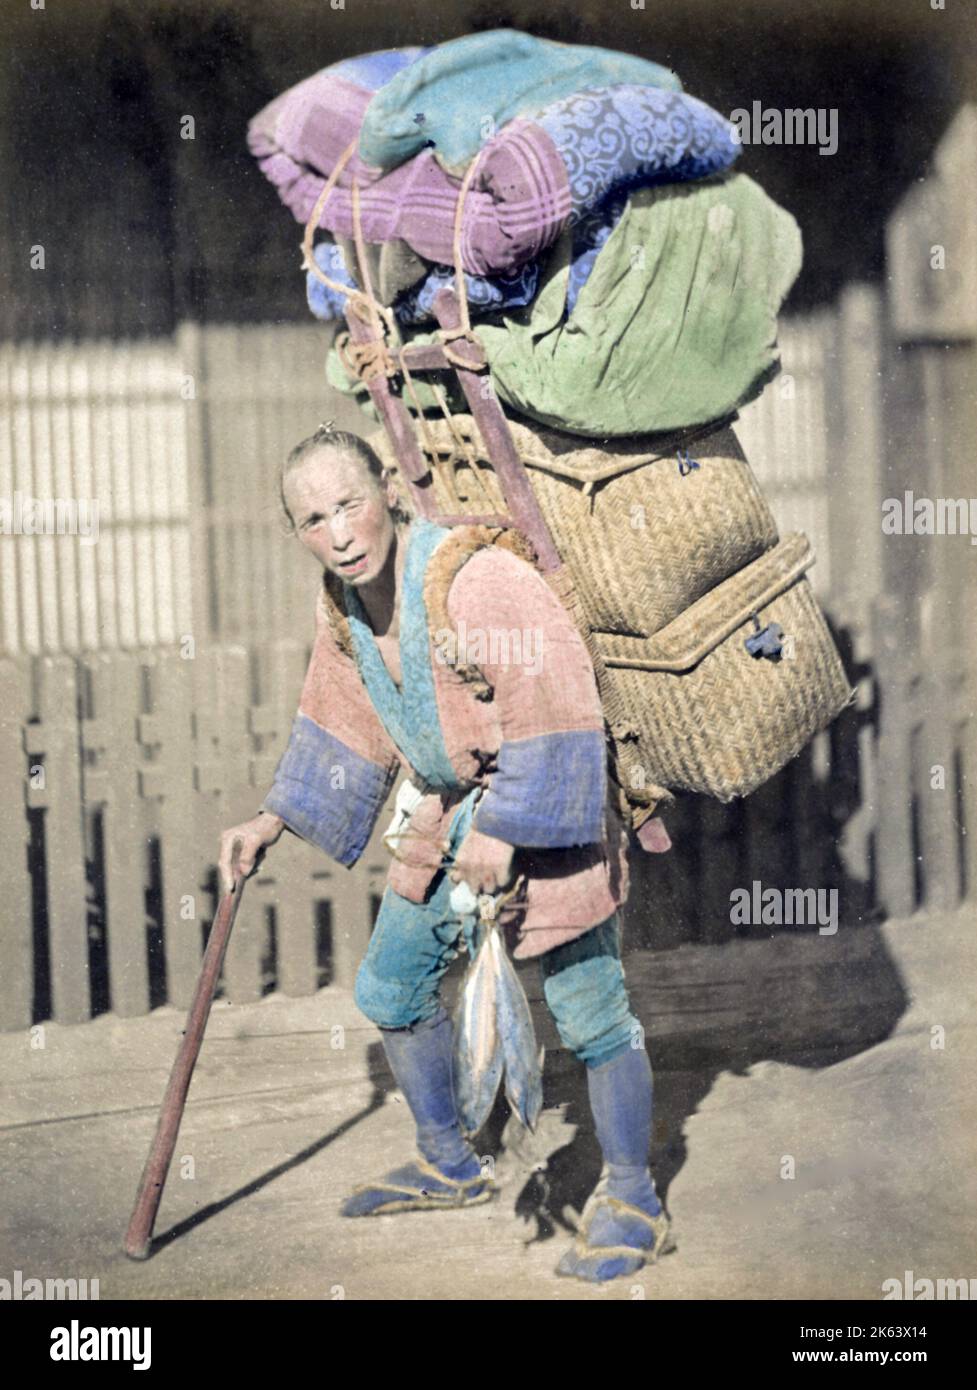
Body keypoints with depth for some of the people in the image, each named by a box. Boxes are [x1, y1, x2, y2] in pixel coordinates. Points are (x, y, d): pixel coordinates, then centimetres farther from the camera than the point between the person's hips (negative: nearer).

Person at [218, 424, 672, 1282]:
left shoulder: (478, 576, -28)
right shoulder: (341, 604, -2)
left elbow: (559, 714, -27)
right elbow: (347, 730, 12)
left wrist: (506, 831, -25)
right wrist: (272, 824, 10)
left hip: (547, 812, -8)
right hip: (448, 816, 8)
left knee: (590, 1011, -2)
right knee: (390, 985, 17)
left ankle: (633, 1205, 17)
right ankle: (449, 1168, 36)